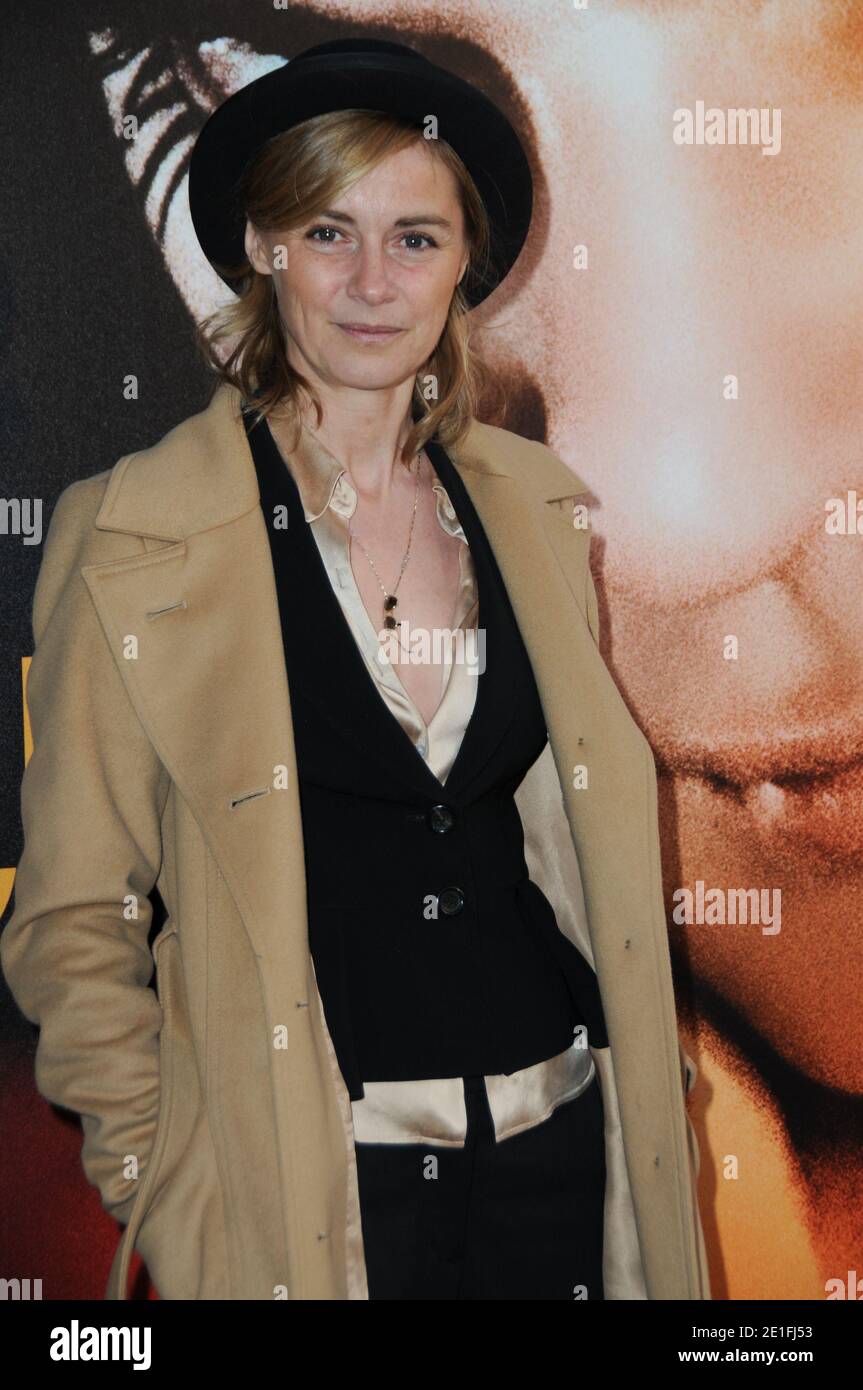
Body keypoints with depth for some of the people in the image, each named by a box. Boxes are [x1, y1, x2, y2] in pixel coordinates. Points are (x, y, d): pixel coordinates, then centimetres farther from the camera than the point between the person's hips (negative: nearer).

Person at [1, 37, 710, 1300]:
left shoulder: (532, 504, 4)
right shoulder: (131, 535, -9)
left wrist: (651, 1082, 12)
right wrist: (151, 1182, -6)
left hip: (559, 1137, 4)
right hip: (307, 1183, -4)